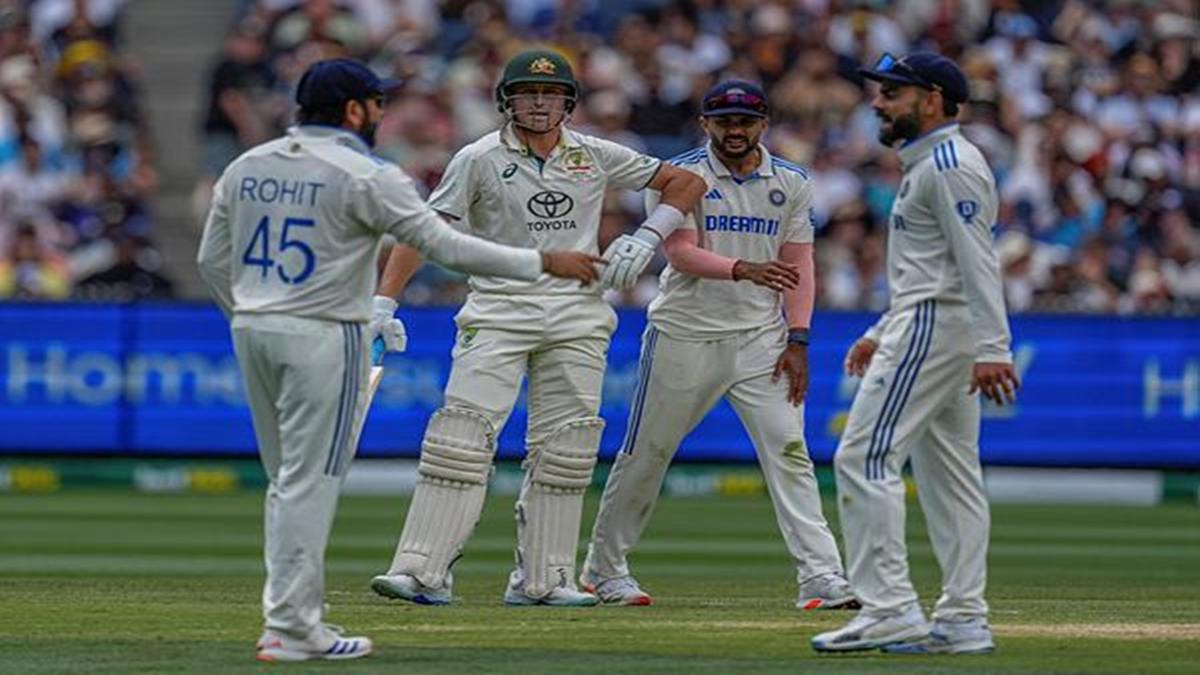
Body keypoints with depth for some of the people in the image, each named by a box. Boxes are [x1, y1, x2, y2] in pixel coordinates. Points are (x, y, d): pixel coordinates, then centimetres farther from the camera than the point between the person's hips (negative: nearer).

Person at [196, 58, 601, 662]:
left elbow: (212, 262, 12)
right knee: (309, 483, -4)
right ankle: (292, 629, -4)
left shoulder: (245, 168, 9)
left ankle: (287, 618, 15)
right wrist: (544, 262, -9)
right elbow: (446, 245, -14)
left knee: (288, 481, 15)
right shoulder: (365, 176, -11)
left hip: (253, 333, 7)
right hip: (322, 338, -7)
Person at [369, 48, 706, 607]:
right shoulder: (480, 159, 0)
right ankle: (423, 572, -19)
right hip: (498, 311, -3)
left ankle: (540, 579, 9)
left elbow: (686, 183, 13)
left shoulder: (597, 157, 7)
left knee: (565, 447, 2)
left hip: (576, 316, 3)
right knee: (462, 434, -15)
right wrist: (383, 302, -13)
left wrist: (648, 237, -3)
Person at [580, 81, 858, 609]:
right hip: (685, 336, -2)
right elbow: (681, 252, -16)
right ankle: (603, 568, 22)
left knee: (787, 449, -11)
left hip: (760, 338, 2)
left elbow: (798, 264, 7)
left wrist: (797, 339, -4)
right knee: (646, 453, 7)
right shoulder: (680, 175, -4)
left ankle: (821, 575, -15)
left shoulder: (791, 183, 8)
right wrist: (744, 270, -33)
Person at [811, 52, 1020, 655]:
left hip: (933, 327, -11)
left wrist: (991, 348, -28)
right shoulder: (929, 163, 20)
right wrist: (881, 333, 25)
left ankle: (890, 608, -18)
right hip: (939, 329, 11)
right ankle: (963, 619, 9)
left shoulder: (949, 163, -13)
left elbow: (976, 260, -21)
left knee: (865, 457, -13)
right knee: (949, 472, 9)